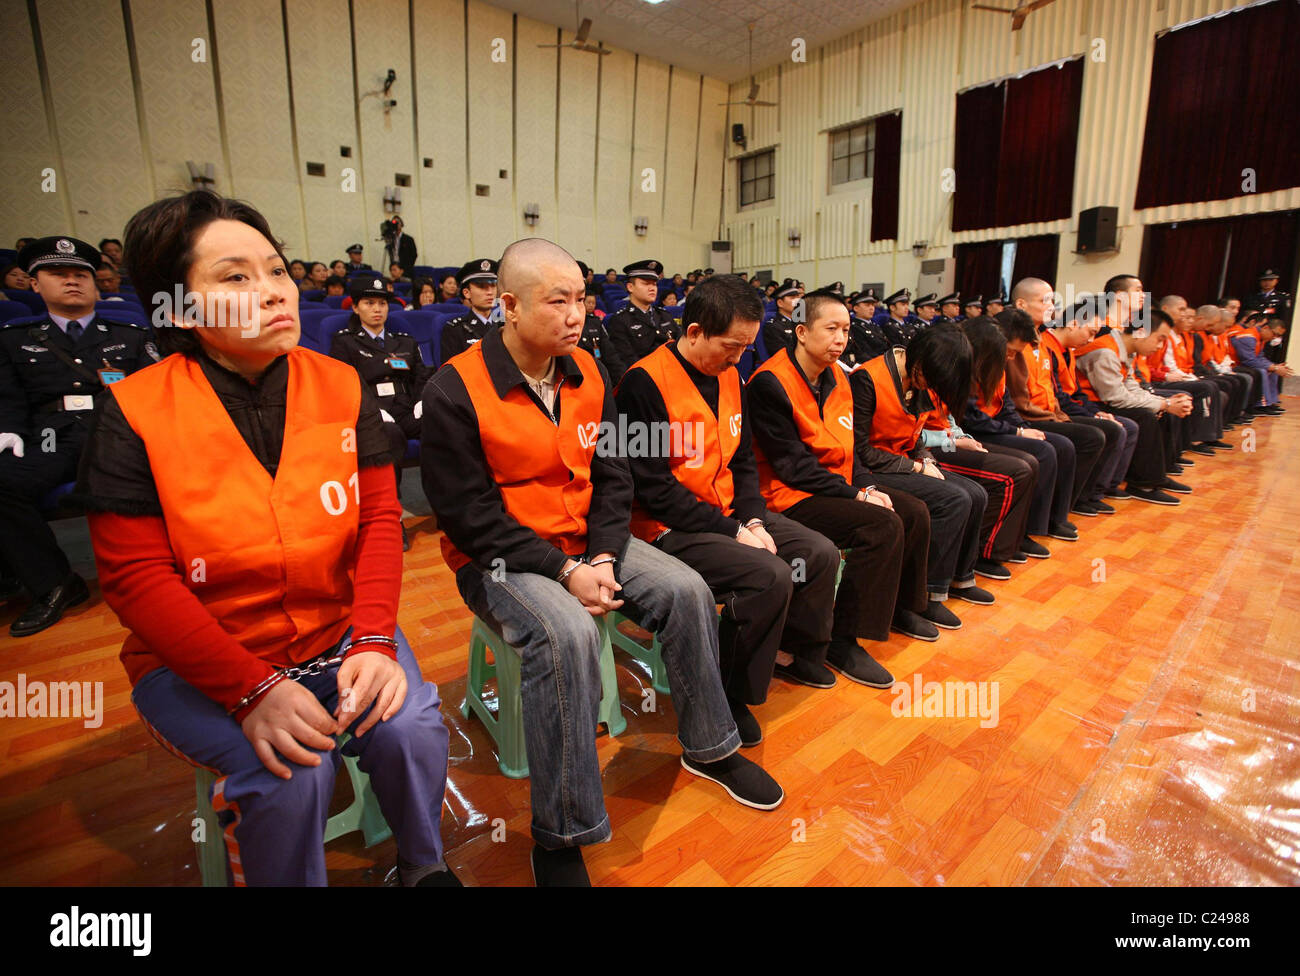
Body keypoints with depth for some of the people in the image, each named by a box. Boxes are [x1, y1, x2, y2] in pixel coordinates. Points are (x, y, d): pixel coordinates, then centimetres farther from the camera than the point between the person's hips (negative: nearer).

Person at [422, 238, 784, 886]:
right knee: (567, 633, -33)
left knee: (686, 590, -8)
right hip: (498, 559, -6)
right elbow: (471, 515, -17)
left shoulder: (588, 375, 3)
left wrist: (603, 556, -12)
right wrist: (565, 571, -23)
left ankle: (707, 748, 17)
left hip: (586, 543, 6)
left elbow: (612, 476, 4)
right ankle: (559, 838, -13)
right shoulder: (455, 391, -15)